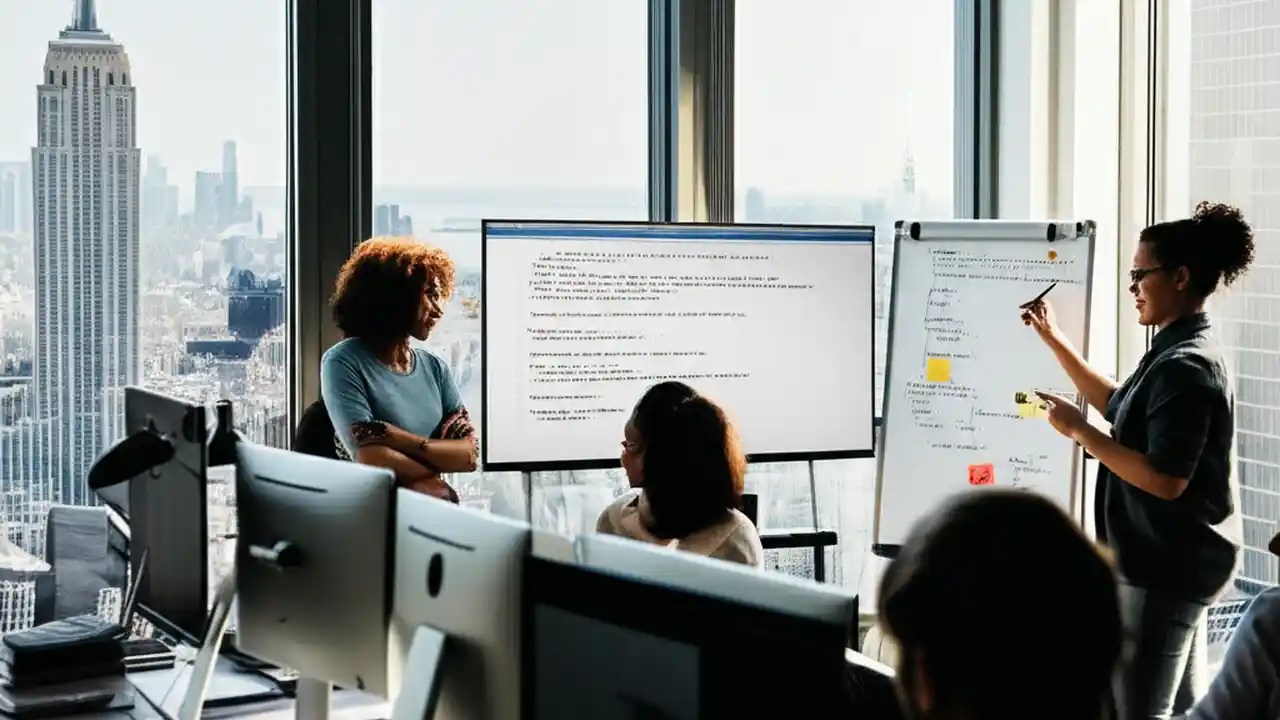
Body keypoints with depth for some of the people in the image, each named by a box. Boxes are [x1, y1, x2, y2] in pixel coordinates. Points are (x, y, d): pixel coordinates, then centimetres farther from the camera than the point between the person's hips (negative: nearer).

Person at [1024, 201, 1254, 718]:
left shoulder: (1184, 367, -22)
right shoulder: (1180, 351, 11)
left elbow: (1165, 480, -27)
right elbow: (1118, 406, 26)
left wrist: (1078, 431, -20)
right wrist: (1053, 340, 22)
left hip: (1166, 565, -11)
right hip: (1178, 560, 11)